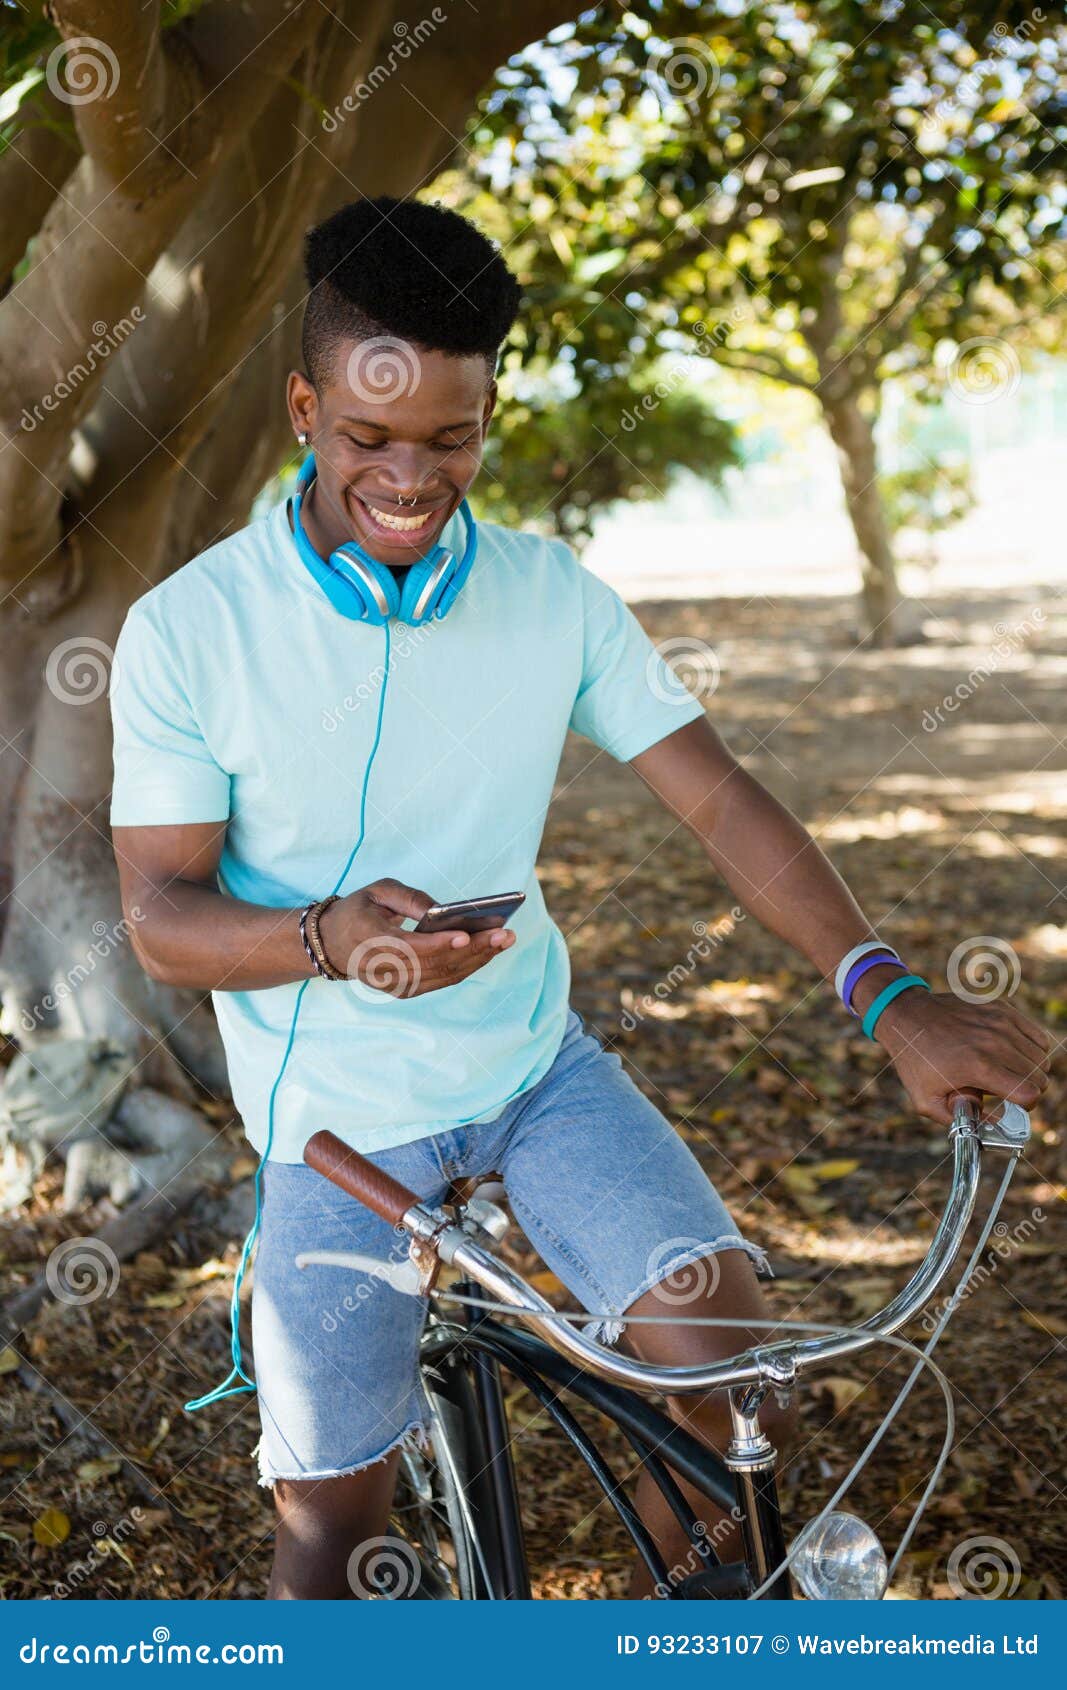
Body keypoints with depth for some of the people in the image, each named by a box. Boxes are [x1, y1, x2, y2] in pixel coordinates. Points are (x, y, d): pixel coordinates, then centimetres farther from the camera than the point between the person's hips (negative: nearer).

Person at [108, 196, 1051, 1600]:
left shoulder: (552, 595, -5)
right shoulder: (187, 631, -13)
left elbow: (719, 801, -7)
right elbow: (161, 916, -13)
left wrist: (889, 994, -20)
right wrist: (333, 938, -35)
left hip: (538, 1064, 2)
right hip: (338, 1113, -2)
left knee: (739, 1364, -13)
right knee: (333, 1516, 2)